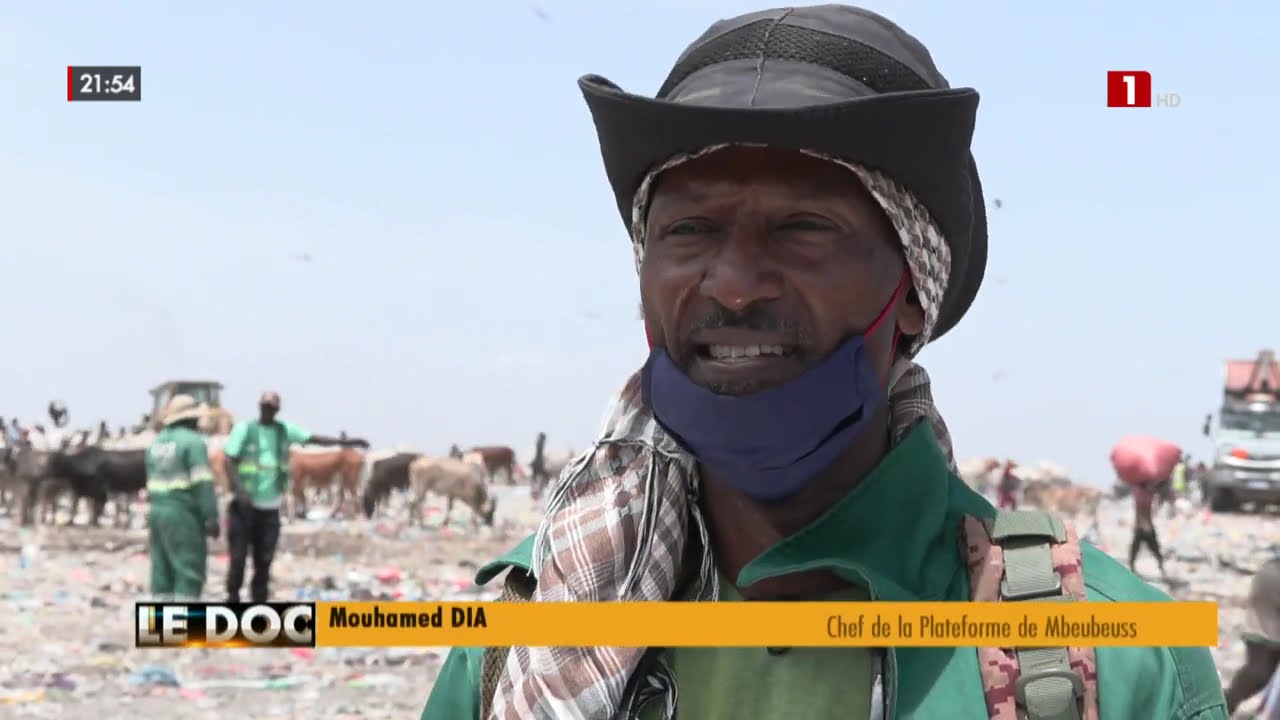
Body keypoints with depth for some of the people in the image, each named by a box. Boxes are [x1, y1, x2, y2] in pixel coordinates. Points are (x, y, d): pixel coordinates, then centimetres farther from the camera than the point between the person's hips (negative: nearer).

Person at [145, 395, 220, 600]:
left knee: (163, 568, 9)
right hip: (183, 514, -8)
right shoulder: (193, 441, -10)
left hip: (157, 512, 8)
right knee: (190, 568, -6)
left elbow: (152, 482, 16)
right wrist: (211, 518, -16)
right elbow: (203, 483, -16)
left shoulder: (156, 442, 13)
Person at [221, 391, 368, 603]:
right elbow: (229, 460, -10)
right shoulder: (244, 429, -6)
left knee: (264, 560, 7)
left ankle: (259, 603, 15)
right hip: (244, 506, -4)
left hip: (270, 508, 4)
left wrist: (345, 442, -7)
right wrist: (239, 490, -22)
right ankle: (233, 598, 6)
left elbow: (314, 438, 4)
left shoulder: (285, 430, 6)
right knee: (238, 557, -5)